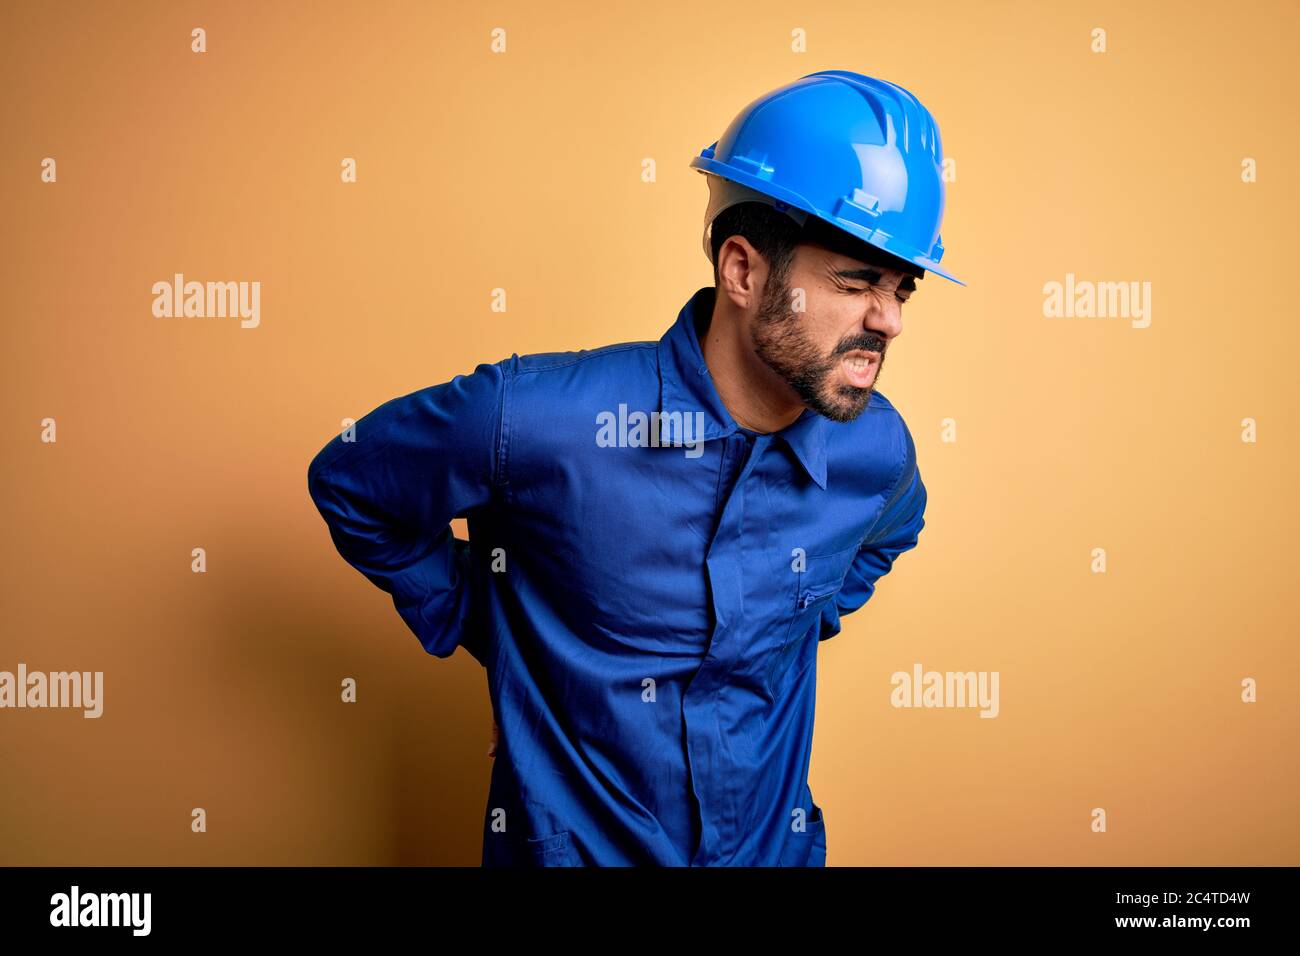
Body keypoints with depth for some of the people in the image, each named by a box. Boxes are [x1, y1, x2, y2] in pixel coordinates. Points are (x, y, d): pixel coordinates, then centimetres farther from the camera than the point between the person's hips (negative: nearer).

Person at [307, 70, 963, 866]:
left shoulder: (877, 448, -14)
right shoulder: (533, 416, -27)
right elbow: (348, 484, -9)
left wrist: (796, 625, 3)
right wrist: (471, 625, -6)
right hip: (568, 844, -3)